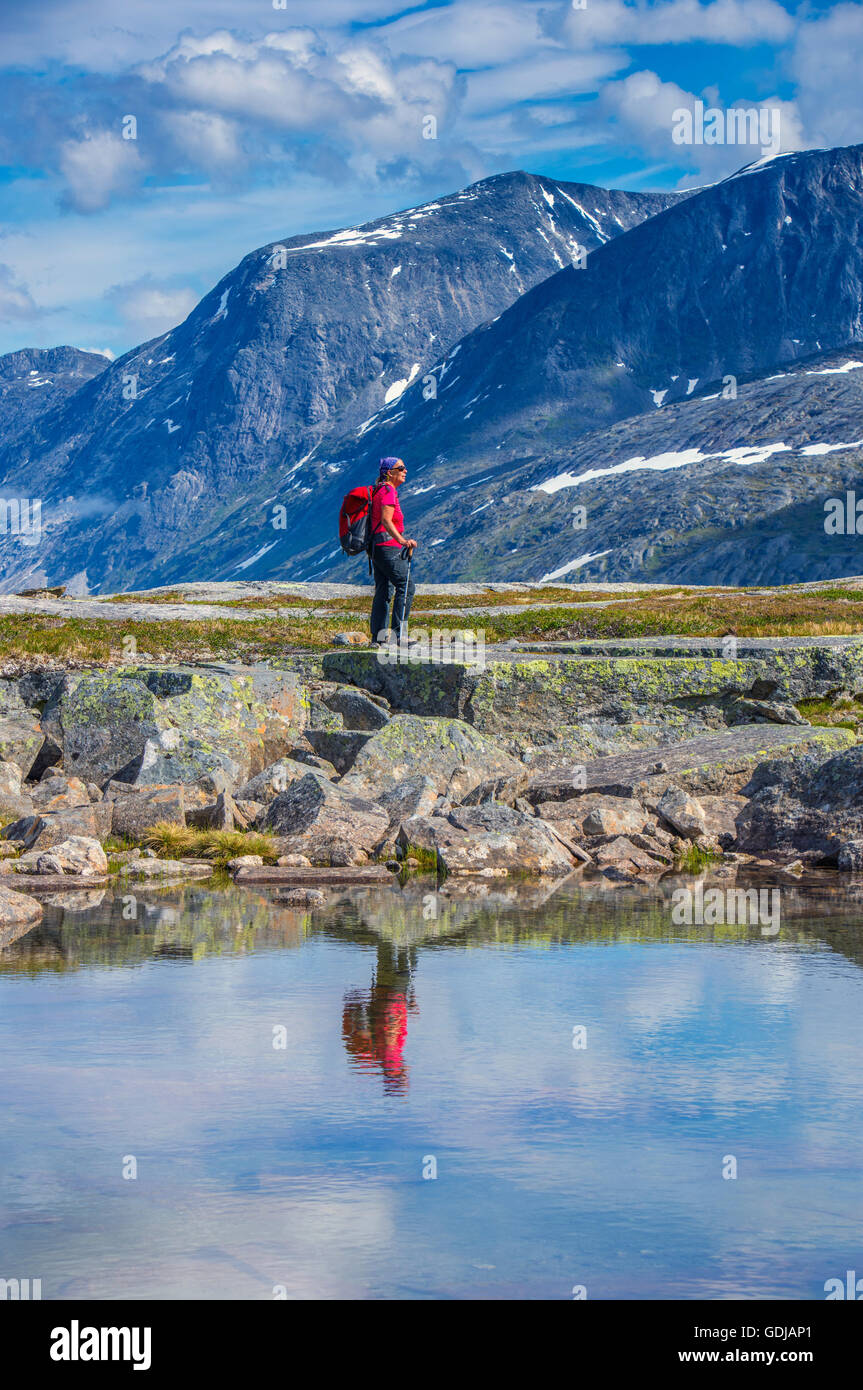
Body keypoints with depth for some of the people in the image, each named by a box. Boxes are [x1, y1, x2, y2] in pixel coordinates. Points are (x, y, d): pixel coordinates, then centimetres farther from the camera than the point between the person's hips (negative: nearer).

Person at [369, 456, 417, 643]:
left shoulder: (379, 490, 19)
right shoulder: (389, 491, -11)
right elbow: (386, 521, -24)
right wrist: (402, 541, -34)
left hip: (376, 547, 10)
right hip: (388, 547, -10)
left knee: (383, 591, 9)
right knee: (406, 586, -10)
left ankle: (378, 635, 8)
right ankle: (398, 632, -14)